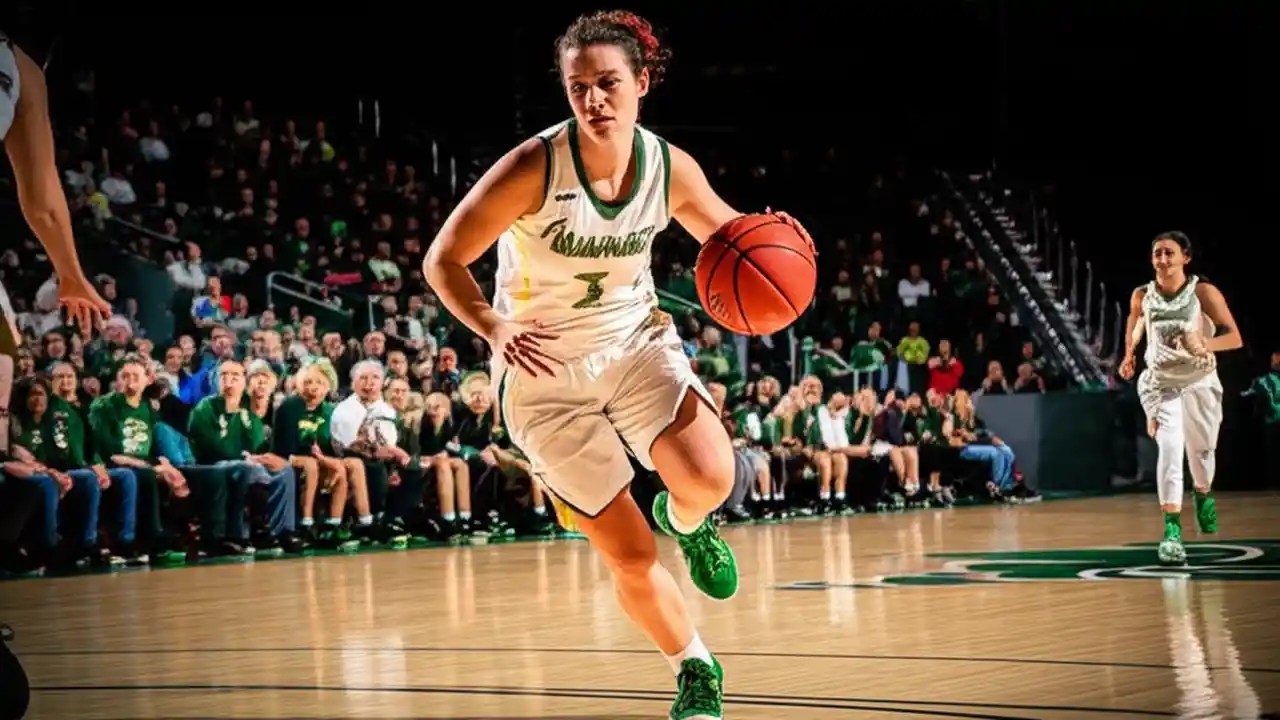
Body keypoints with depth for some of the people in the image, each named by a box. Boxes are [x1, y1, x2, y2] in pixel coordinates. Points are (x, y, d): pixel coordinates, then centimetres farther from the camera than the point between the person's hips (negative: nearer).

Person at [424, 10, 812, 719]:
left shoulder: (670, 168, -9)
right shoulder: (534, 167, -21)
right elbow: (443, 261, -15)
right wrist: (495, 329, -33)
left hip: (637, 343, 3)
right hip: (544, 373, -2)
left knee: (711, 480, -26)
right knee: (631, 557, -3)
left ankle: (685, 522, 13)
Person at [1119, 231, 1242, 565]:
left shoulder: (1204, 293, -13)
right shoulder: (1142, 296, -4)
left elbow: (1234, 337, -17)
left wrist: (1204, 345, -34)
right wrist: (1129, 355, 13)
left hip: (1201, 382, 0)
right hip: (1159, 382, 0)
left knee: (1201, 449, 14)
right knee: (1170, 447, -20)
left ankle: (1203, 495, 50)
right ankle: (1172, 528, -24)